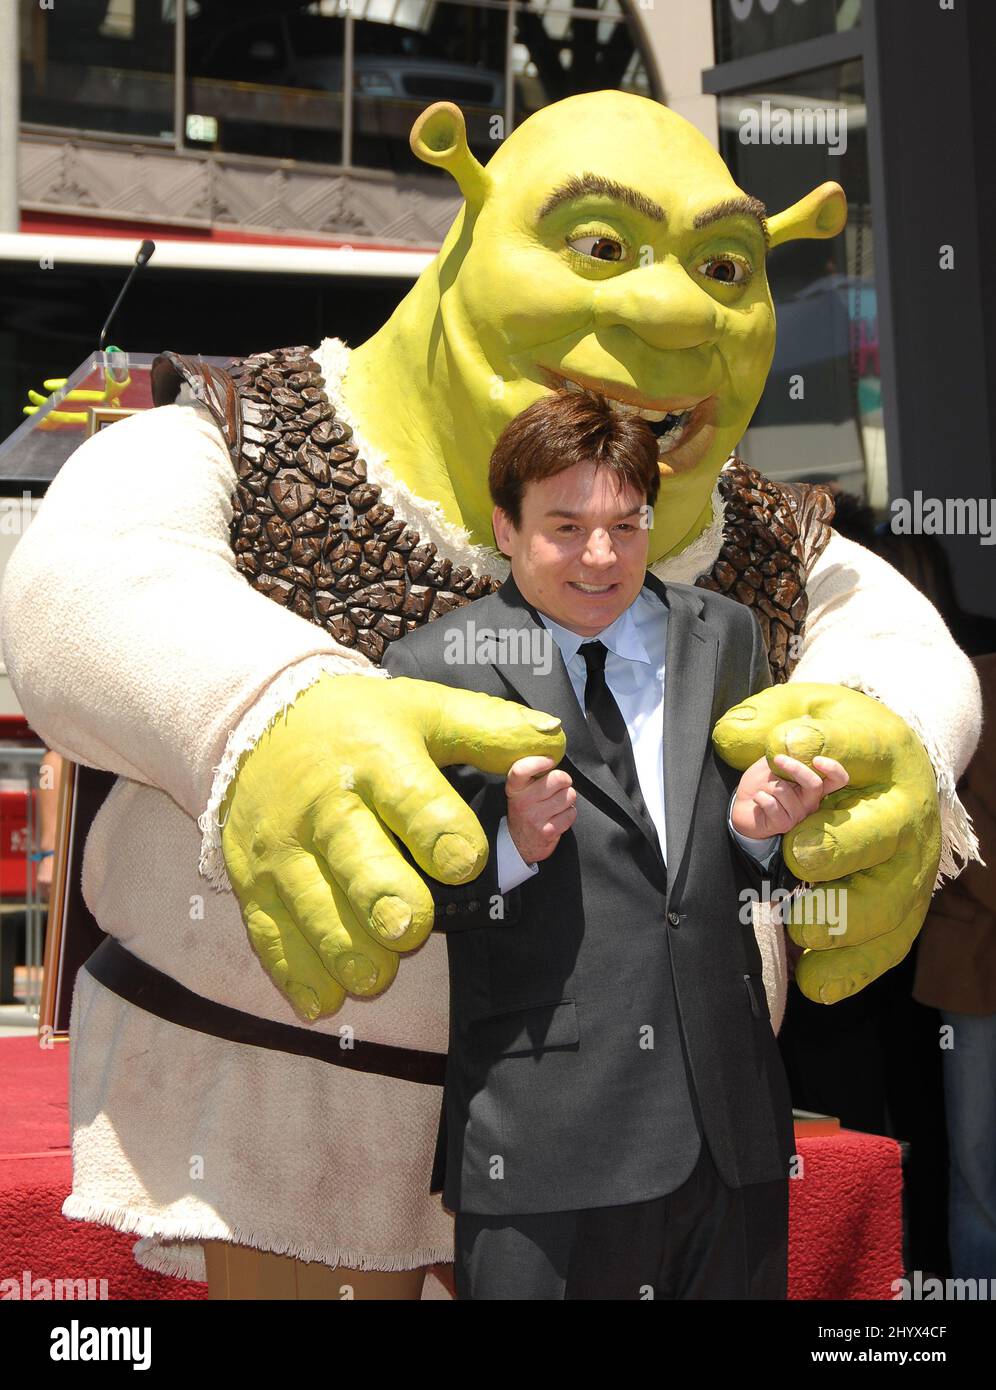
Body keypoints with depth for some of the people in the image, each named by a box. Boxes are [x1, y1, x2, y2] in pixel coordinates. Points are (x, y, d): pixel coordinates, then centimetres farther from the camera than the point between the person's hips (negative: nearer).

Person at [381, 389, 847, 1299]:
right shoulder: (436, 669, -3)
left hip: (733, 1128, 4)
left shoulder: (722, 637, 10)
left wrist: (757, 826, -6)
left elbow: (763, 879, 16)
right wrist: (508, 843, -19)